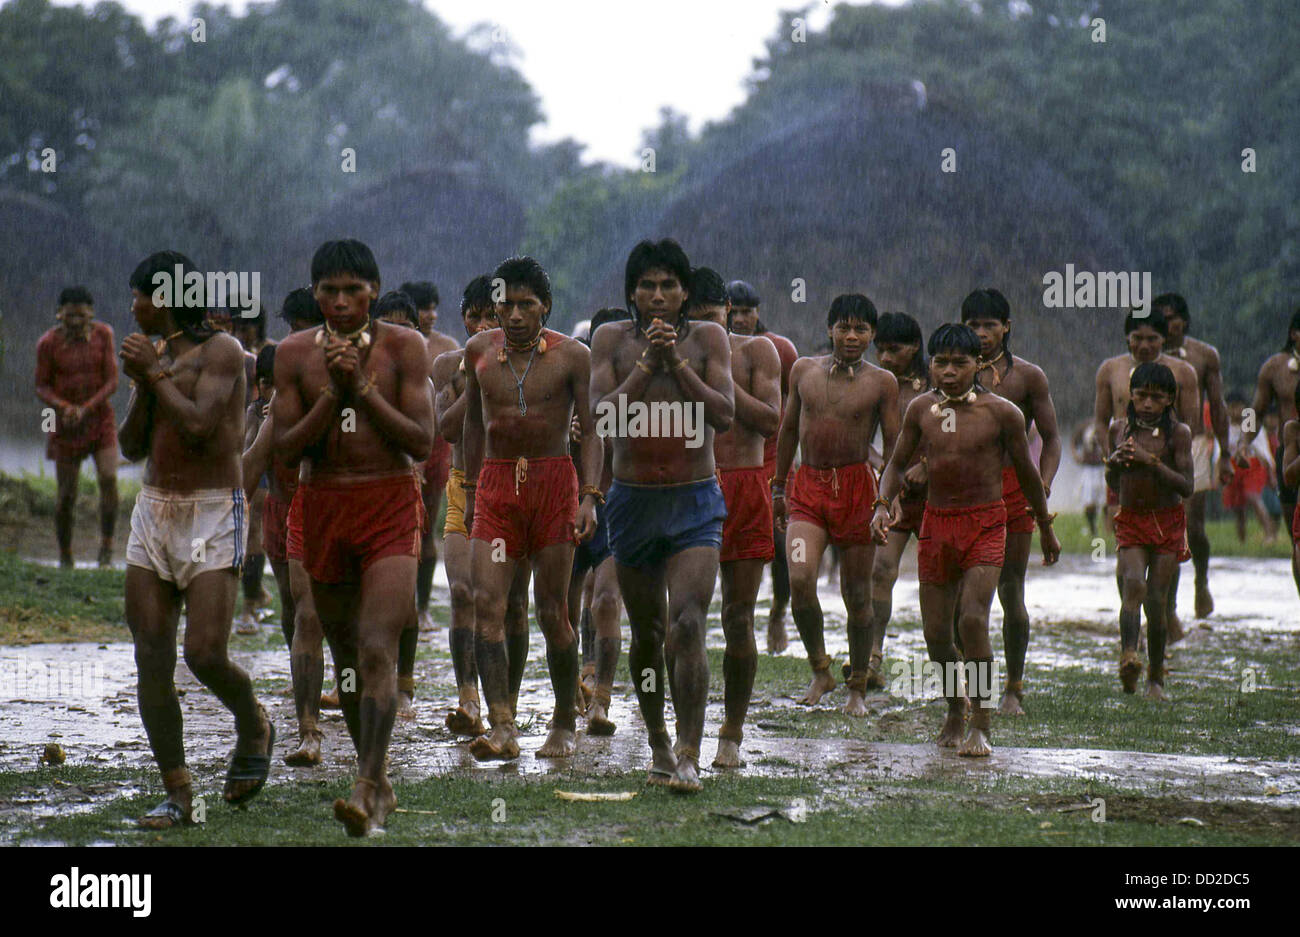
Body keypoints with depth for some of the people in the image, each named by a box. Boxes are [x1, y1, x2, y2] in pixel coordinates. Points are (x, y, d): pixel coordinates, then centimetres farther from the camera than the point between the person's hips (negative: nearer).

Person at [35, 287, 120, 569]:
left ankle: (107, 542, -3)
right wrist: (63, 407, -21)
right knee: (67, 494, 0)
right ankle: (65, 557, 15)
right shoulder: (48, 343, -8)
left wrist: (85, 409, -17)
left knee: (108, 478, -18)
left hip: (100, 418, 1)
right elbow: (41, 387, -2)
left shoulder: (103, 334, -4)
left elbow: (112, 381, -4)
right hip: (65, 426, -1)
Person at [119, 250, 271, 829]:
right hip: (154, 511, 7)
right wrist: (142, 385, -1)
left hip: (214, 513, -7)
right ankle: (177, 793, 3)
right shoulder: (152, 354, 14)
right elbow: (131, 446, 12)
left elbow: (199, 424, -21)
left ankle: (254, 728, 16)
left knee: (204, 653, -16)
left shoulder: (220, 352, -7)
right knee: (151, 661, -2)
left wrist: (156, 373, -10)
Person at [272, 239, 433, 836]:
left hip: (391, 502, -3)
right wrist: (333, 393, -13)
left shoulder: (404, 347, -2)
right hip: (323, 503, 3)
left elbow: (422, 442, -7)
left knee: (377, 649, -18)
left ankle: (368, 791, -23)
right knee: (345, 654, 11)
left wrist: (362, 386, -14)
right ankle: (378, 783, 25)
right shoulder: (295, 353, 4)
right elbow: (285, 448, 0)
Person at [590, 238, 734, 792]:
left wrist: (677, 362, -18)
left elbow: (724, 415, -11)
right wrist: (647, 363, -19)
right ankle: (658, 745, 30)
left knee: (688, 625, -17)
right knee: (647, 631, 12)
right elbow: (604, 414, -10)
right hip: (633, 500, 2)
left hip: (696, 502, -2)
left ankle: (690, 757, -20)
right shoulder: (612, 340, 2)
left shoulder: (707, 338, 0)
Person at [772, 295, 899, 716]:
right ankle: (820, 671, 3)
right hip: (808, 486, 2)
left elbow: (894, 445, 3)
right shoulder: (804, 370, 9)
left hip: (857, 488, -1)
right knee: (800, 580, -17)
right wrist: (778, 487, 19)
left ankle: (857, 688, 18)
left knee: (857, 594, 4)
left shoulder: (882, 382, 1)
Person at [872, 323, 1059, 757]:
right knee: (936, 633, 6)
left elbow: (1026, 473, 5)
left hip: (985, 525, -4)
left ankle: (981, 726, -10)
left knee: (973, 620, -20)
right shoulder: (921, 409, 4)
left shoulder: (1001, 412, -6)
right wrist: (883, 505, -4)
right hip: (935, 523, 4)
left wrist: (1046, 529, 13)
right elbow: (898, 463, 15)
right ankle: (955, 710, 32)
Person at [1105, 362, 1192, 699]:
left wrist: (1151, 461, -19)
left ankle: (1156, 678, 12)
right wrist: (1113, 464, -5)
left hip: (1167, 522, -2)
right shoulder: (1120, 431, 7)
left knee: (1156, 598, -1)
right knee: (1134, 584, -21)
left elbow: (1187, 487, -11)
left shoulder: (1178, 433, -4)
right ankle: (1128, 657, -38)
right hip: (1130, 521, 2)